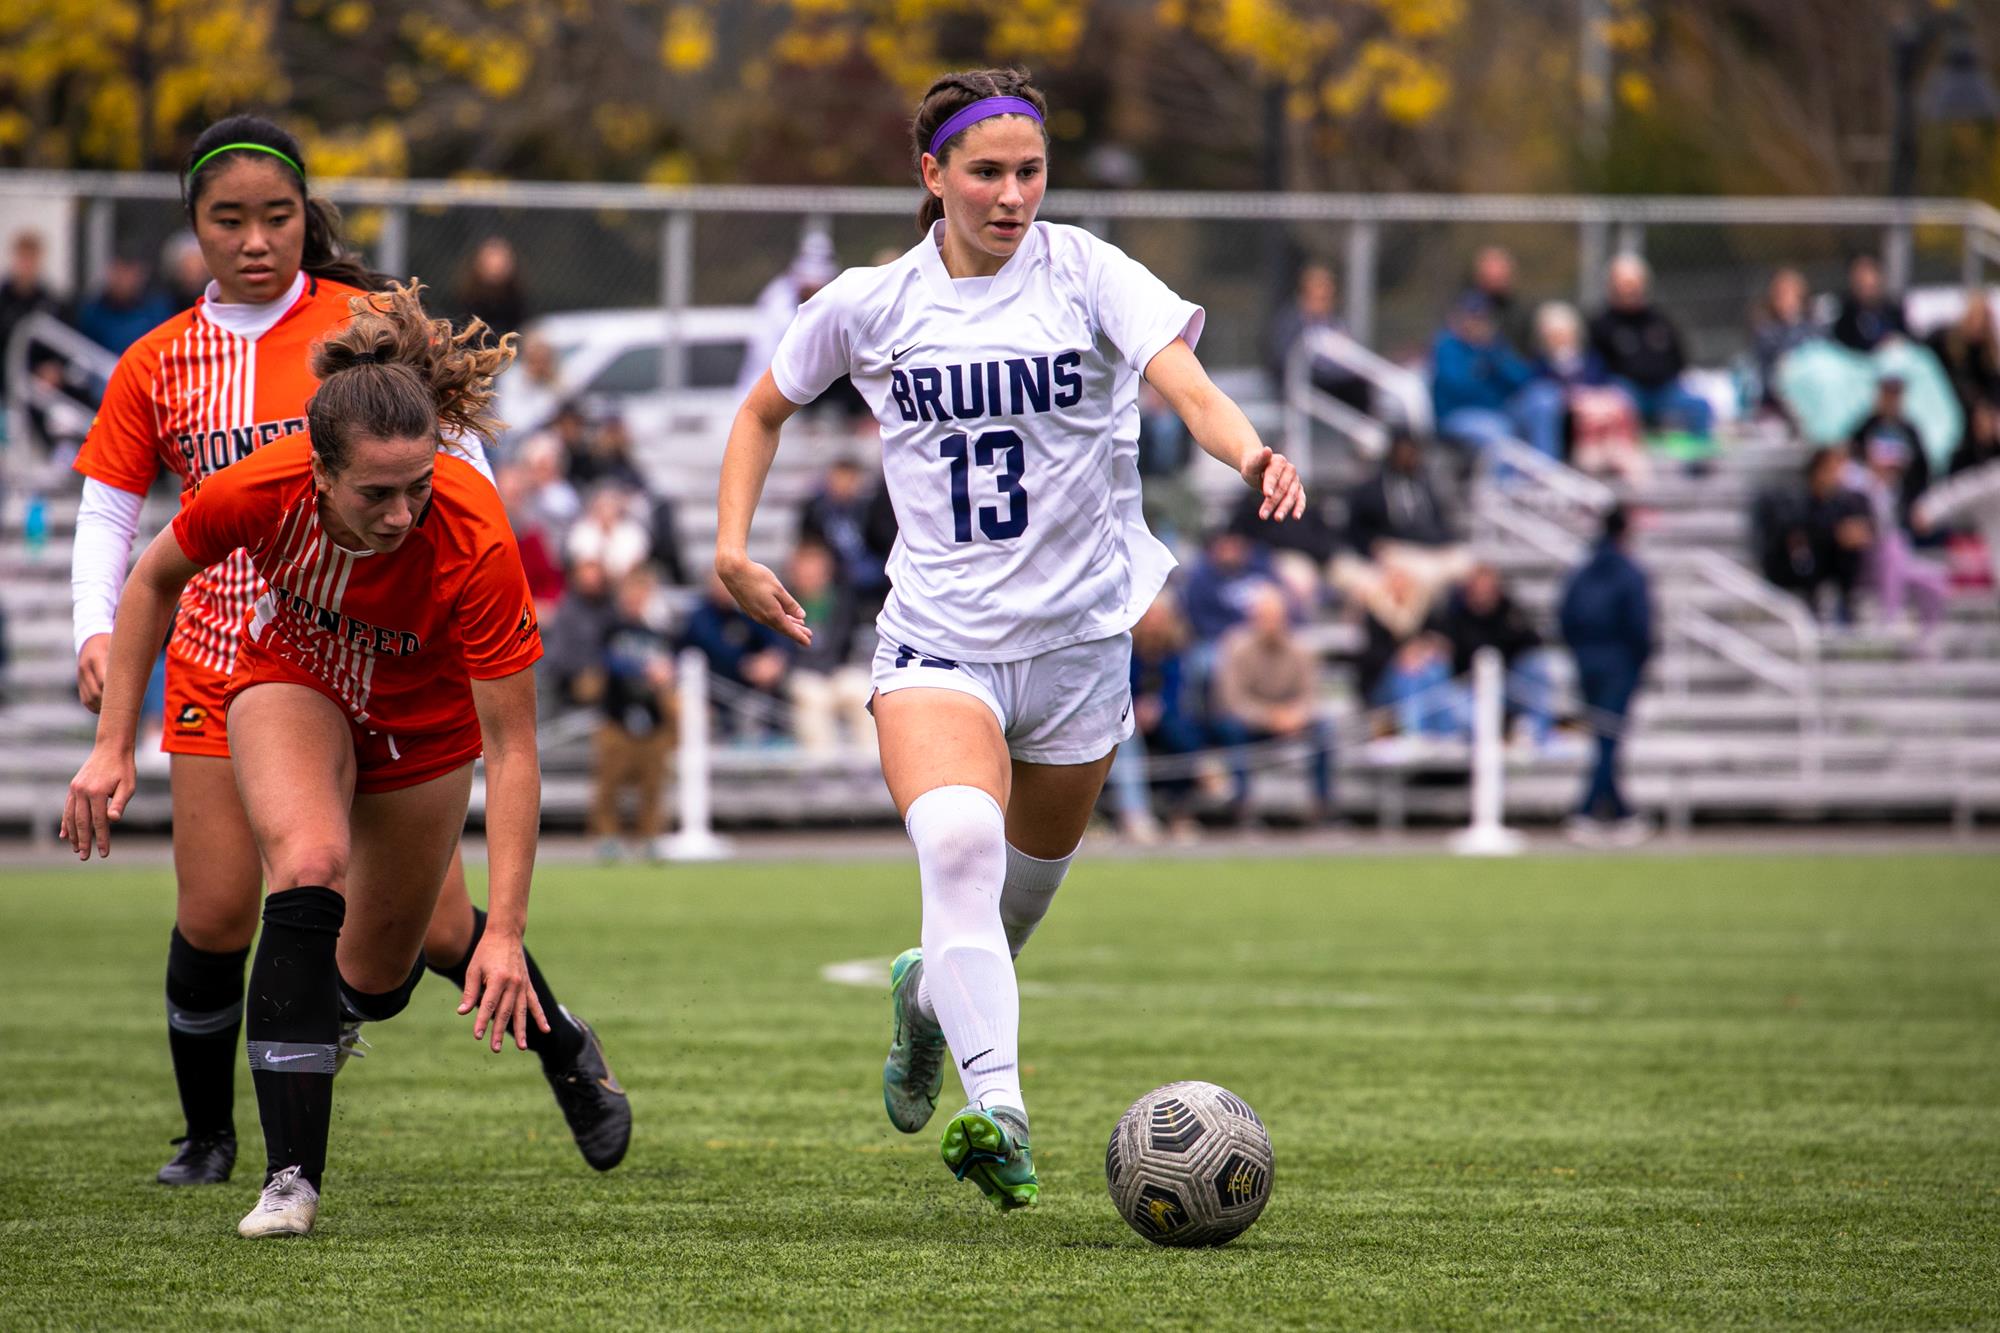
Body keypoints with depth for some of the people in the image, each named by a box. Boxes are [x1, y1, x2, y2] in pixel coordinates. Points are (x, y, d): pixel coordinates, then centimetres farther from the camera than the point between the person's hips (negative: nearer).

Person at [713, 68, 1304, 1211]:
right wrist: (734, 548, 4)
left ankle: (932, 998, 51)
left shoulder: (1084, 271, -6)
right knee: (957, 841, -28)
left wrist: (1252, 455, -43)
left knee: (1028, 878, 16)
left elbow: (1183, 381, -22)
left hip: (1080, 639, 1)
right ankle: (998, 1115, -36)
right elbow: (765, 411, 17)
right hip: (938, 640, -1)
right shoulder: (871, 306, 0)